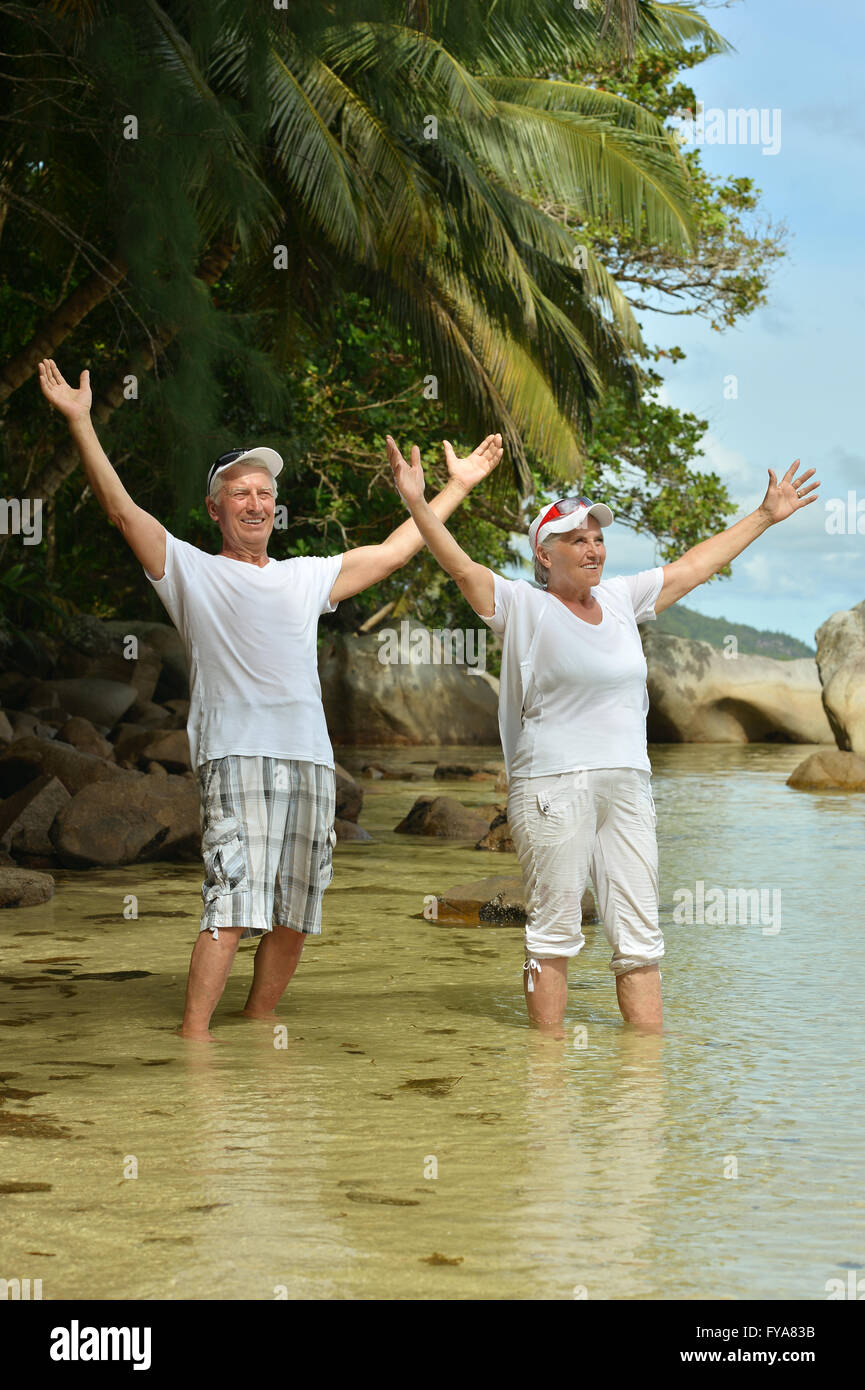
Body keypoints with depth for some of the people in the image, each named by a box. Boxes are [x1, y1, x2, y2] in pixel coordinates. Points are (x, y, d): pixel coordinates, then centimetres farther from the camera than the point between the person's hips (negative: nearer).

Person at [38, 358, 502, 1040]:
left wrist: (458, 486, 32)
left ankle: (259, 1027, 18)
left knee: (294, 914, 6)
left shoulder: (305, 577, 24)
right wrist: (81, 422, -8)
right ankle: (194, 1039, -17)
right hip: (237, 755, -5)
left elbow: (393, 551, 31)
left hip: (312, 759, 6)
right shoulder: (192, 571, 11)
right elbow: (123, 509, 1)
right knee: (233, 905, -17)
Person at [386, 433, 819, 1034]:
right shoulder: (523, 606, -1)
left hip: (627, 783, 6)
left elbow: (696, 564, 23)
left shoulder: (621, 598, 15)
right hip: (551, 785, -6)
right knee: (555, 932, -2)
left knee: (640, 934, 5)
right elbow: (460, 565, -13)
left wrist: (767, 515, 28)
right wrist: (418, 504, -26)